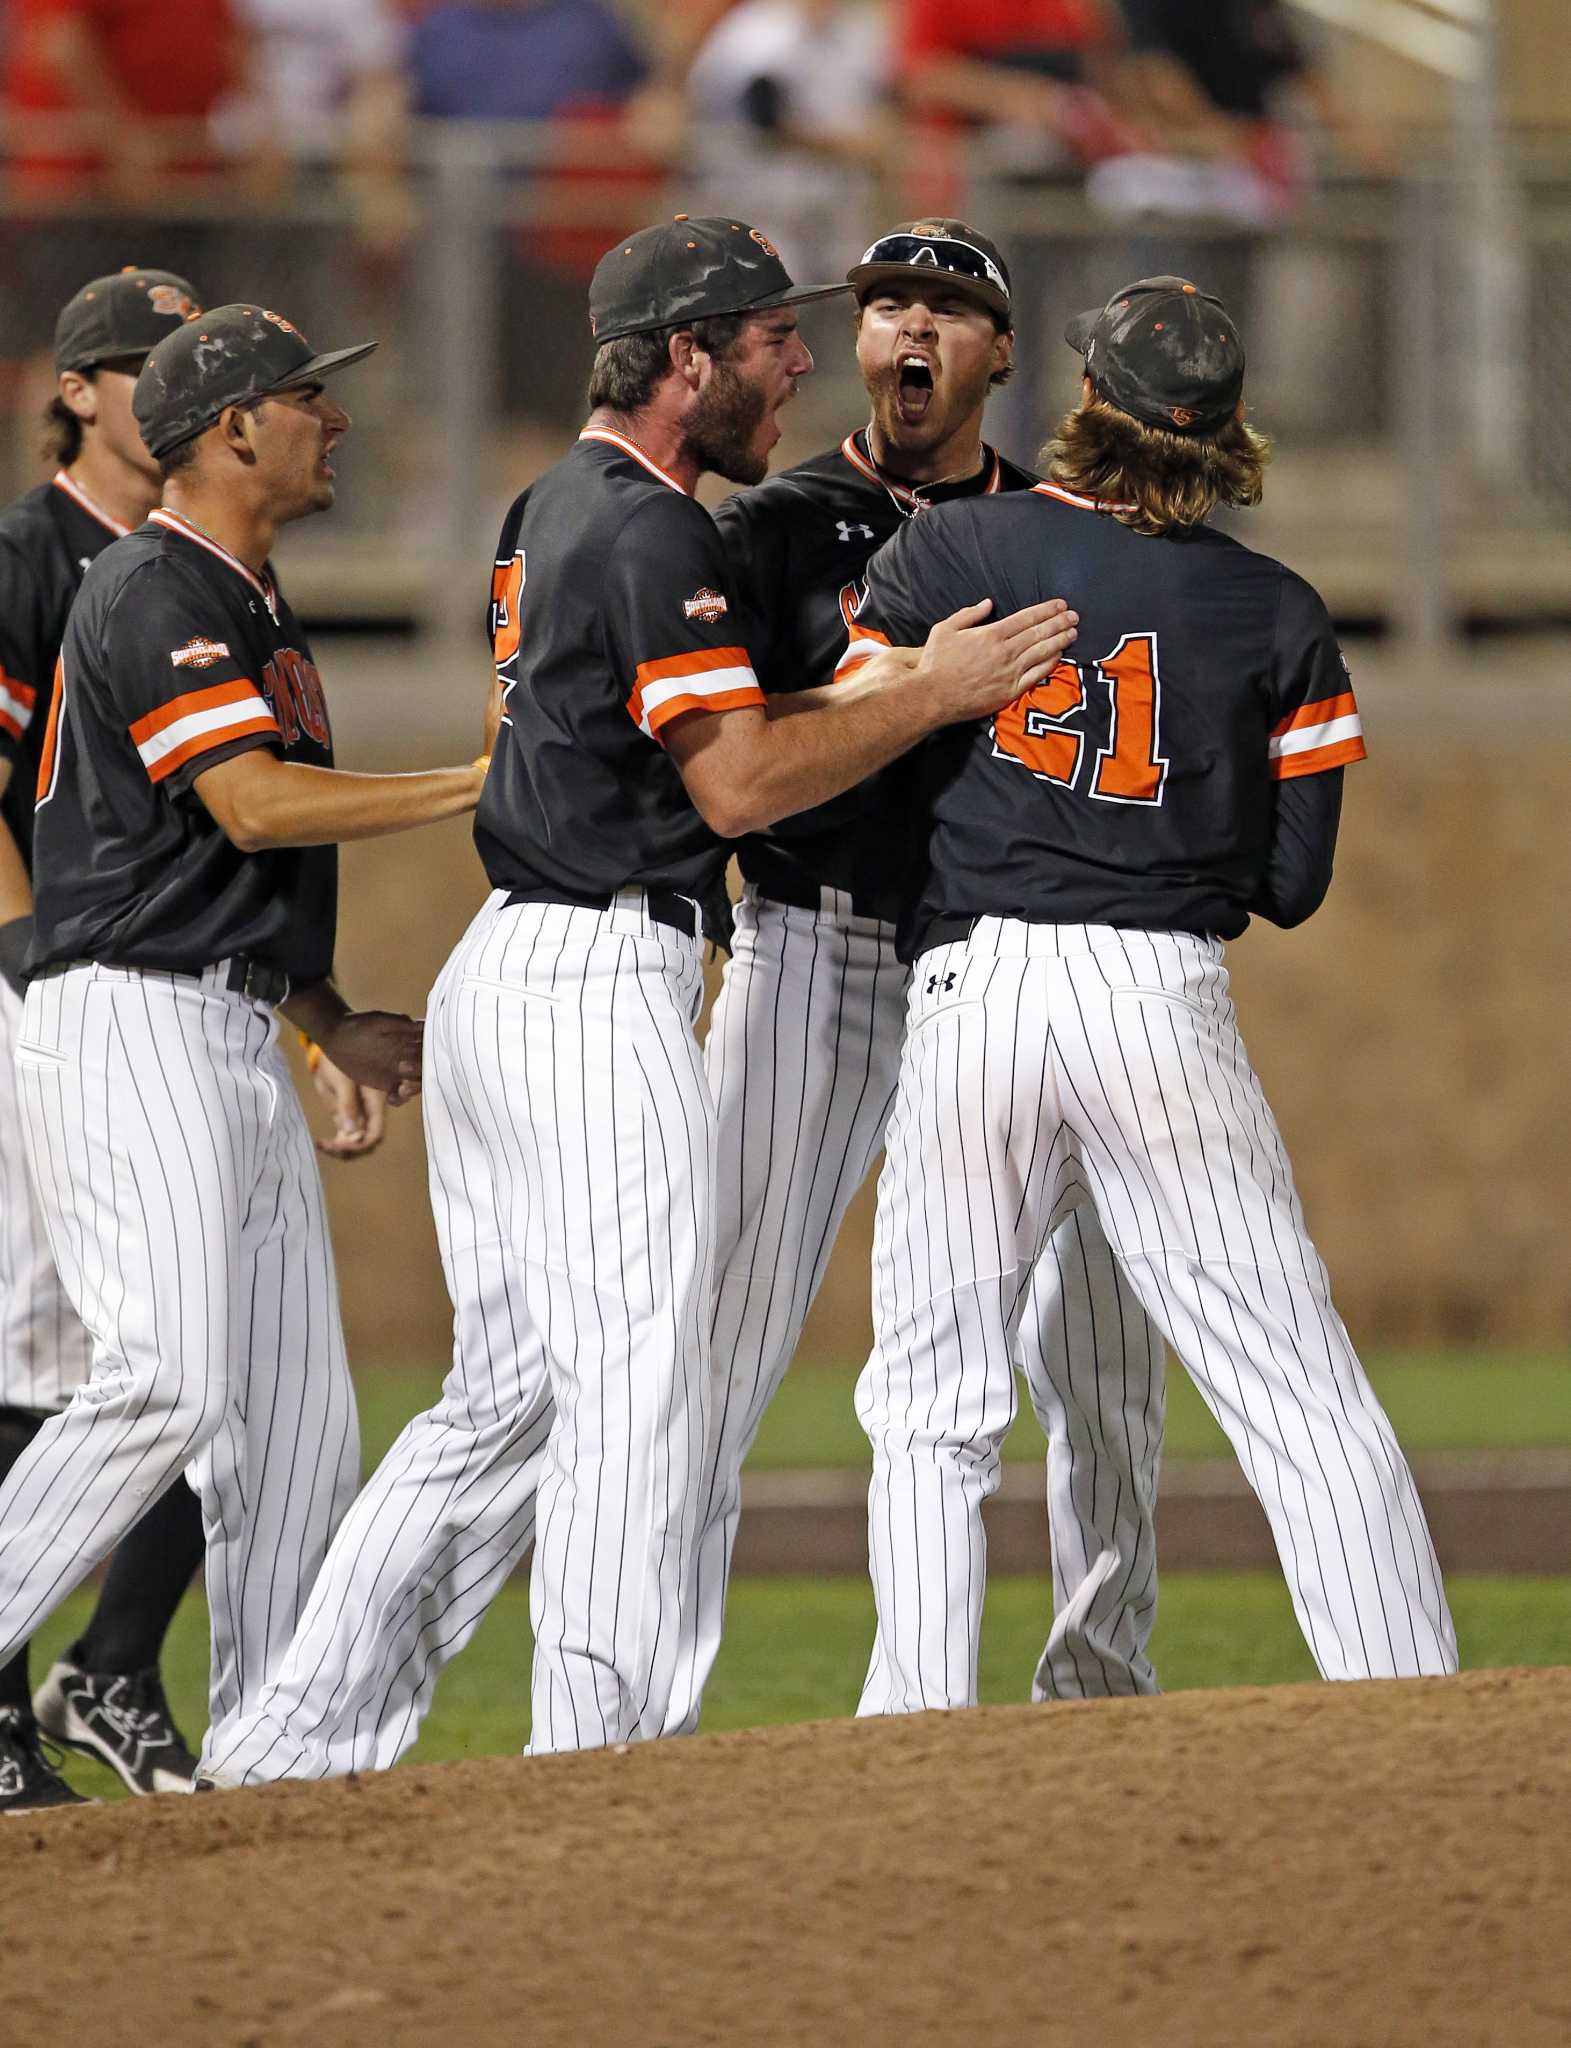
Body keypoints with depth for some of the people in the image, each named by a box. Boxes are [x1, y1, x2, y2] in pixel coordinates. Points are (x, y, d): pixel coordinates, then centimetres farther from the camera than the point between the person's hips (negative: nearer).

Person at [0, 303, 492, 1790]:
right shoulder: (154, 593, -10)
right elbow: (253, 806, -21)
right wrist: (482, 787, -16)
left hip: (238, 1041, 10)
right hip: (133, 1026, -10)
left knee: (296, 1421, 5)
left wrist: (335, 1023, 18)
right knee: (170, 1380, -22)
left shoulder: (251, 608, 22)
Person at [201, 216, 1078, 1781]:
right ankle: (594, 1765, -10)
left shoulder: (554, 507, 18)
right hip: (601, 986, -10)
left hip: (499, 974, 10)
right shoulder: (648, 530, -14)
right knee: (634, 1381, -8)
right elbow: (740, 781, -18)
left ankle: (300, 1742, 11)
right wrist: (936, 696, -11)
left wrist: (888, 681, 12)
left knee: (507, 1392, 12)